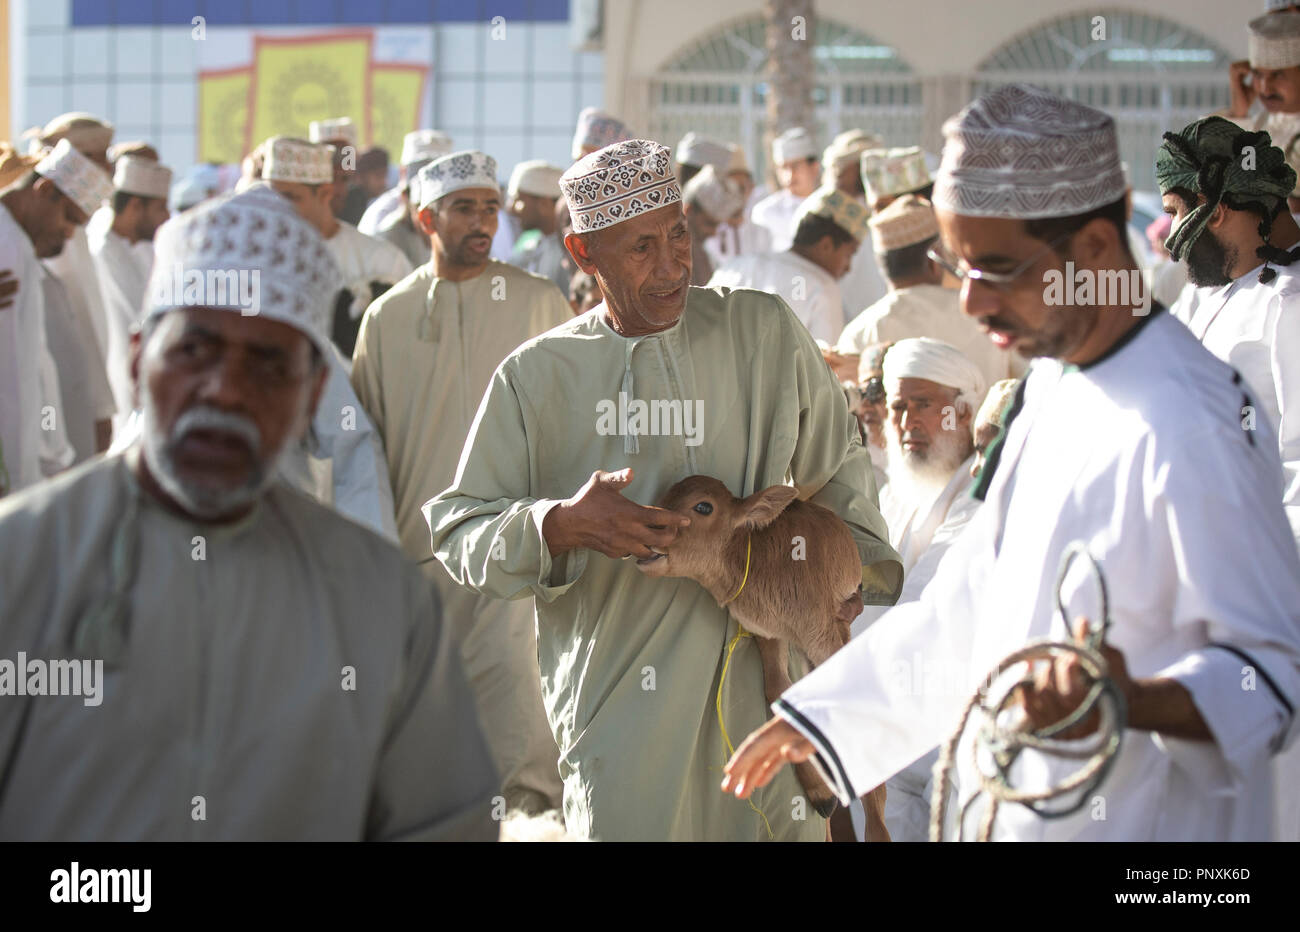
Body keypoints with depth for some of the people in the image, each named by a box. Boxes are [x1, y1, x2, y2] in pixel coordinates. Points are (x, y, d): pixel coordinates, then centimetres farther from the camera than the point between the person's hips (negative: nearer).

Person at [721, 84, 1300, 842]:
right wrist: (819, 714, 19)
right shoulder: (1054, 389, 9)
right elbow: (970, 602, 18)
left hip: (1142, 821, -8)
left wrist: (1132, 701, -36)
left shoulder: (1187, 430, -22)